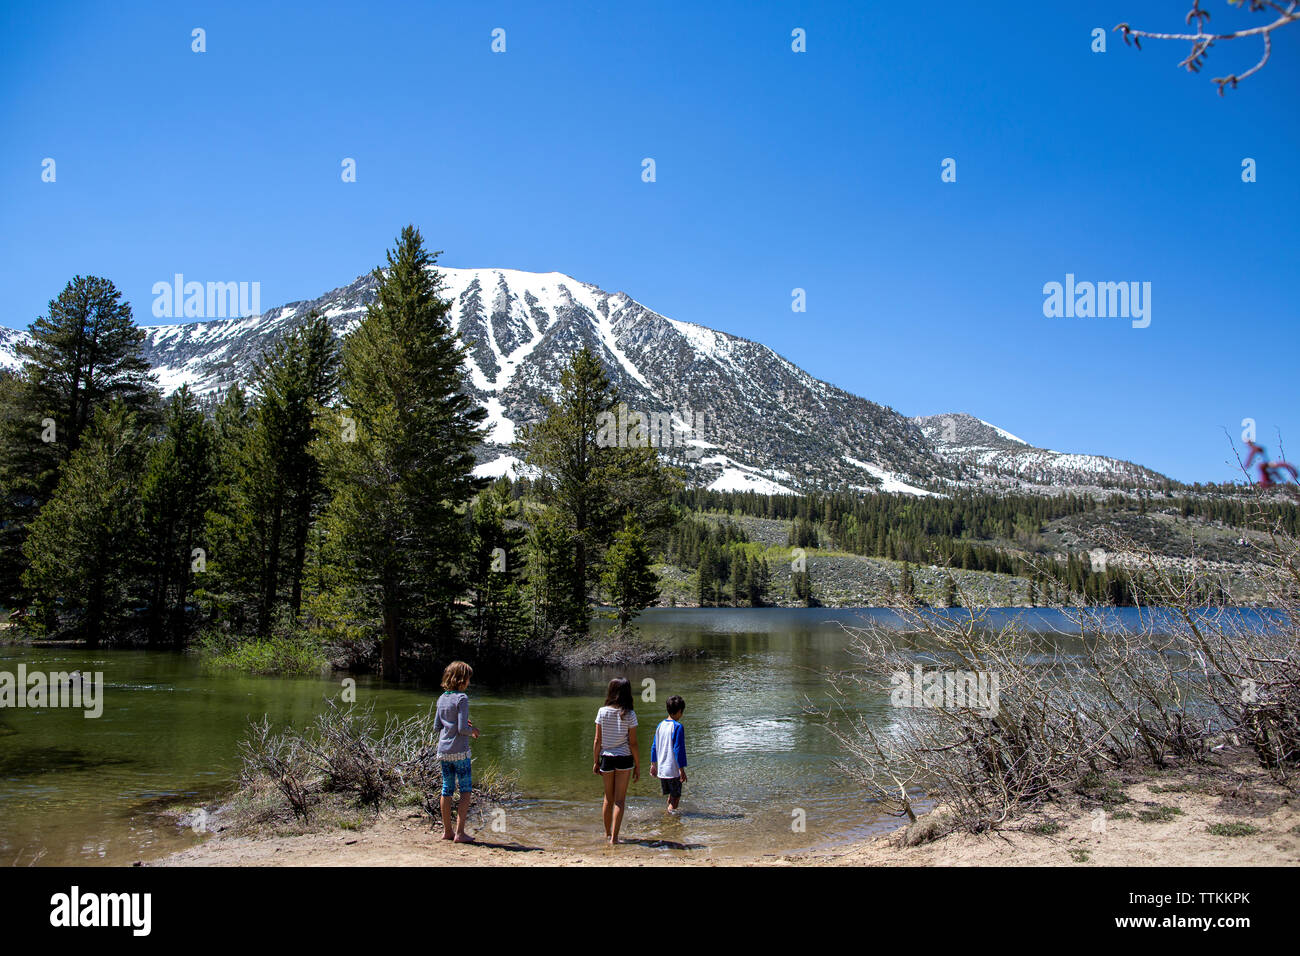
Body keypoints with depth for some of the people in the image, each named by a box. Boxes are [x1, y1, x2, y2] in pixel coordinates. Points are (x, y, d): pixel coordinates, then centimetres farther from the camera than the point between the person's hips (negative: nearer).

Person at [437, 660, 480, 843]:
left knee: (447, 790, 13)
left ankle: (447, 831, 21)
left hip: (443, 751, 7)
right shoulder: (461, 698, -13)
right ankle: (459, 832, -2)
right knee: (466, 790, 1)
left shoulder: (442, 698, 9)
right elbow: (462, 729, -18)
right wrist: (472, 731, 2)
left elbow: (438, 727, 15)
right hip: (460, 752, -7)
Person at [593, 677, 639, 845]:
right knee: (620, 799, 6)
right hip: (624, 759, -2)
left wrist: (595, 761, 8)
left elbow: (597, 740, -2)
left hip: (606, 758, 2)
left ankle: (607, 833, 31)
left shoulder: (602, 711, -6)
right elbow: (633, 743, -8)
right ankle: (614, 837, 4)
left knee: (608, 797, 18)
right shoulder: (629, 714, -11)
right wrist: (638, 766, 0)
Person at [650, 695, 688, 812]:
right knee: (676, 797, 4)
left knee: (671, 795, 20)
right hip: (673, 771, -7)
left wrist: (653, 765, 21)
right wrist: (682, 769, -12)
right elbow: (679, 750, -16)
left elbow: (654, 747, 12)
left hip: (661, 770, 7)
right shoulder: (678, 727, -14)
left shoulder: (660, 725, 7)